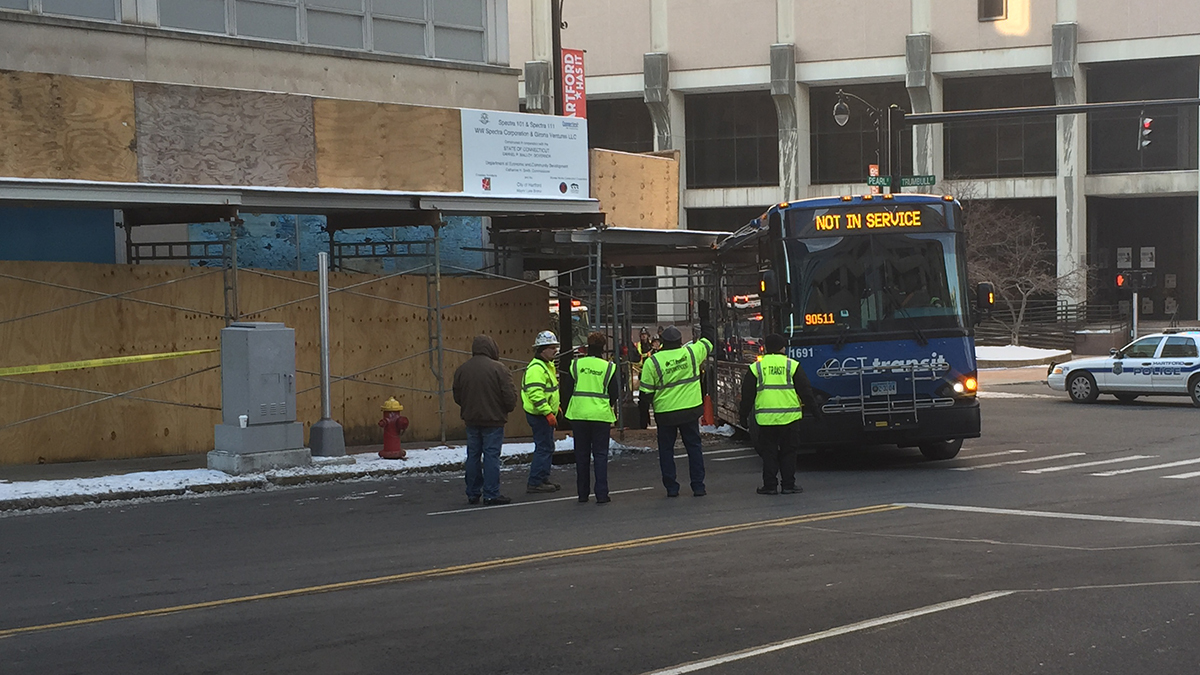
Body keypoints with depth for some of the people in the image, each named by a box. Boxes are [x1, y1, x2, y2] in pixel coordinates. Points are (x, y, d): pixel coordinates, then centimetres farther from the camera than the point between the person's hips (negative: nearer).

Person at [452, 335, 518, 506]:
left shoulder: (462, 370, 4)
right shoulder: (498, 368, -13)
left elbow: (457, 397, 11)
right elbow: (510, 395, -14)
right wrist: (507, 409, 5)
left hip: (471, 419, 5)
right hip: (493, 420, -5)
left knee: (473, 456, 12)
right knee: (491, 455, -2)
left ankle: (473, 493, 16)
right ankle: (491, 494, -2)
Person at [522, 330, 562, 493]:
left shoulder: (548, 365, 15)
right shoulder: (536, 368, -20)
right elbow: (535, 394, -28)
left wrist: (556, 407, 27)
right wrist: (548, 412, -28)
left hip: (546, 414, 11)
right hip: (539, 415, -11)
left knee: (547, 447, 15)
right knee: (544, 447, -9)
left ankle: (543, 478, 23)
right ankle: (535, 483, -6)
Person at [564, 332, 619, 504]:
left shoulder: (576, 365, 0)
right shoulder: (609, 367, -4)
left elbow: (567, 387, 2)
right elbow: (614, 394, 0)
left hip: (578, 414, 2)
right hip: (601, 415, -2)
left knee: (581, 455, 11)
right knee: (600, 454, 4)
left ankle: (583, 494, 14)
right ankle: (601, 494, -2)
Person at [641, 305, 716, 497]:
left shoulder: (653, 362, -8)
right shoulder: (691, 353, -4)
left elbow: (646, 392, -6)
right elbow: (709, 339, 14)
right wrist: (704, 317, 25)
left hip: (665, 413, -1)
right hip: (690, 410, 2)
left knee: (666, 450, 10)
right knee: (694, 447, 10)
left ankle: (671, 487, 9)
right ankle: (698, 486, 7)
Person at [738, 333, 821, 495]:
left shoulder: (756, 368, 4)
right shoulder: (792, 366, 1)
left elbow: (747, 395, 8)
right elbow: (805, 392, 4)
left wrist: (743, 416, 17)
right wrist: (815, 411, 13)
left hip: (765, 419, 1)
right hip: (789, 418, 0)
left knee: (768, 453, 7)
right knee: (788, 452, 7)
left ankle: (770, 485, 6)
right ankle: (788, 485, 8)